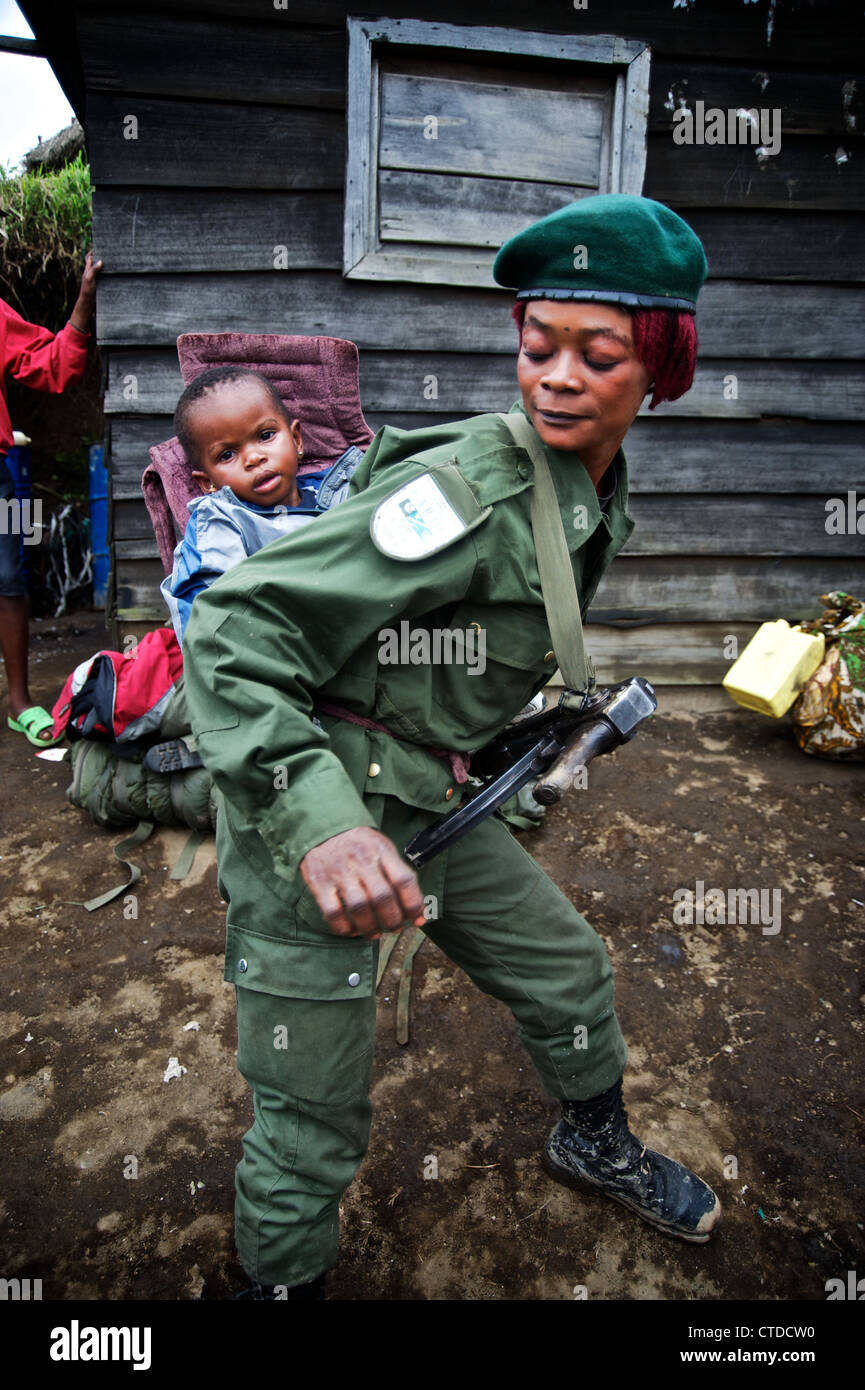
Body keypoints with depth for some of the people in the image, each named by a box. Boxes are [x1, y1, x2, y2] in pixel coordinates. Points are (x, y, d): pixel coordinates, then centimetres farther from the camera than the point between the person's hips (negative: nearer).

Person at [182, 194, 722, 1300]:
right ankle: (282, 1283, 36)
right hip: (312, 813, -8)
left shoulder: (602, 499, 5)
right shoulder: (469, 489, -24)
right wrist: (321, 819, -38)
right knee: (316, 1118, 5)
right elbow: (236, 629, -27)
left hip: (430, 804, 8)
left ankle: (596, 1144, 52)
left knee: (566, 969, 21)